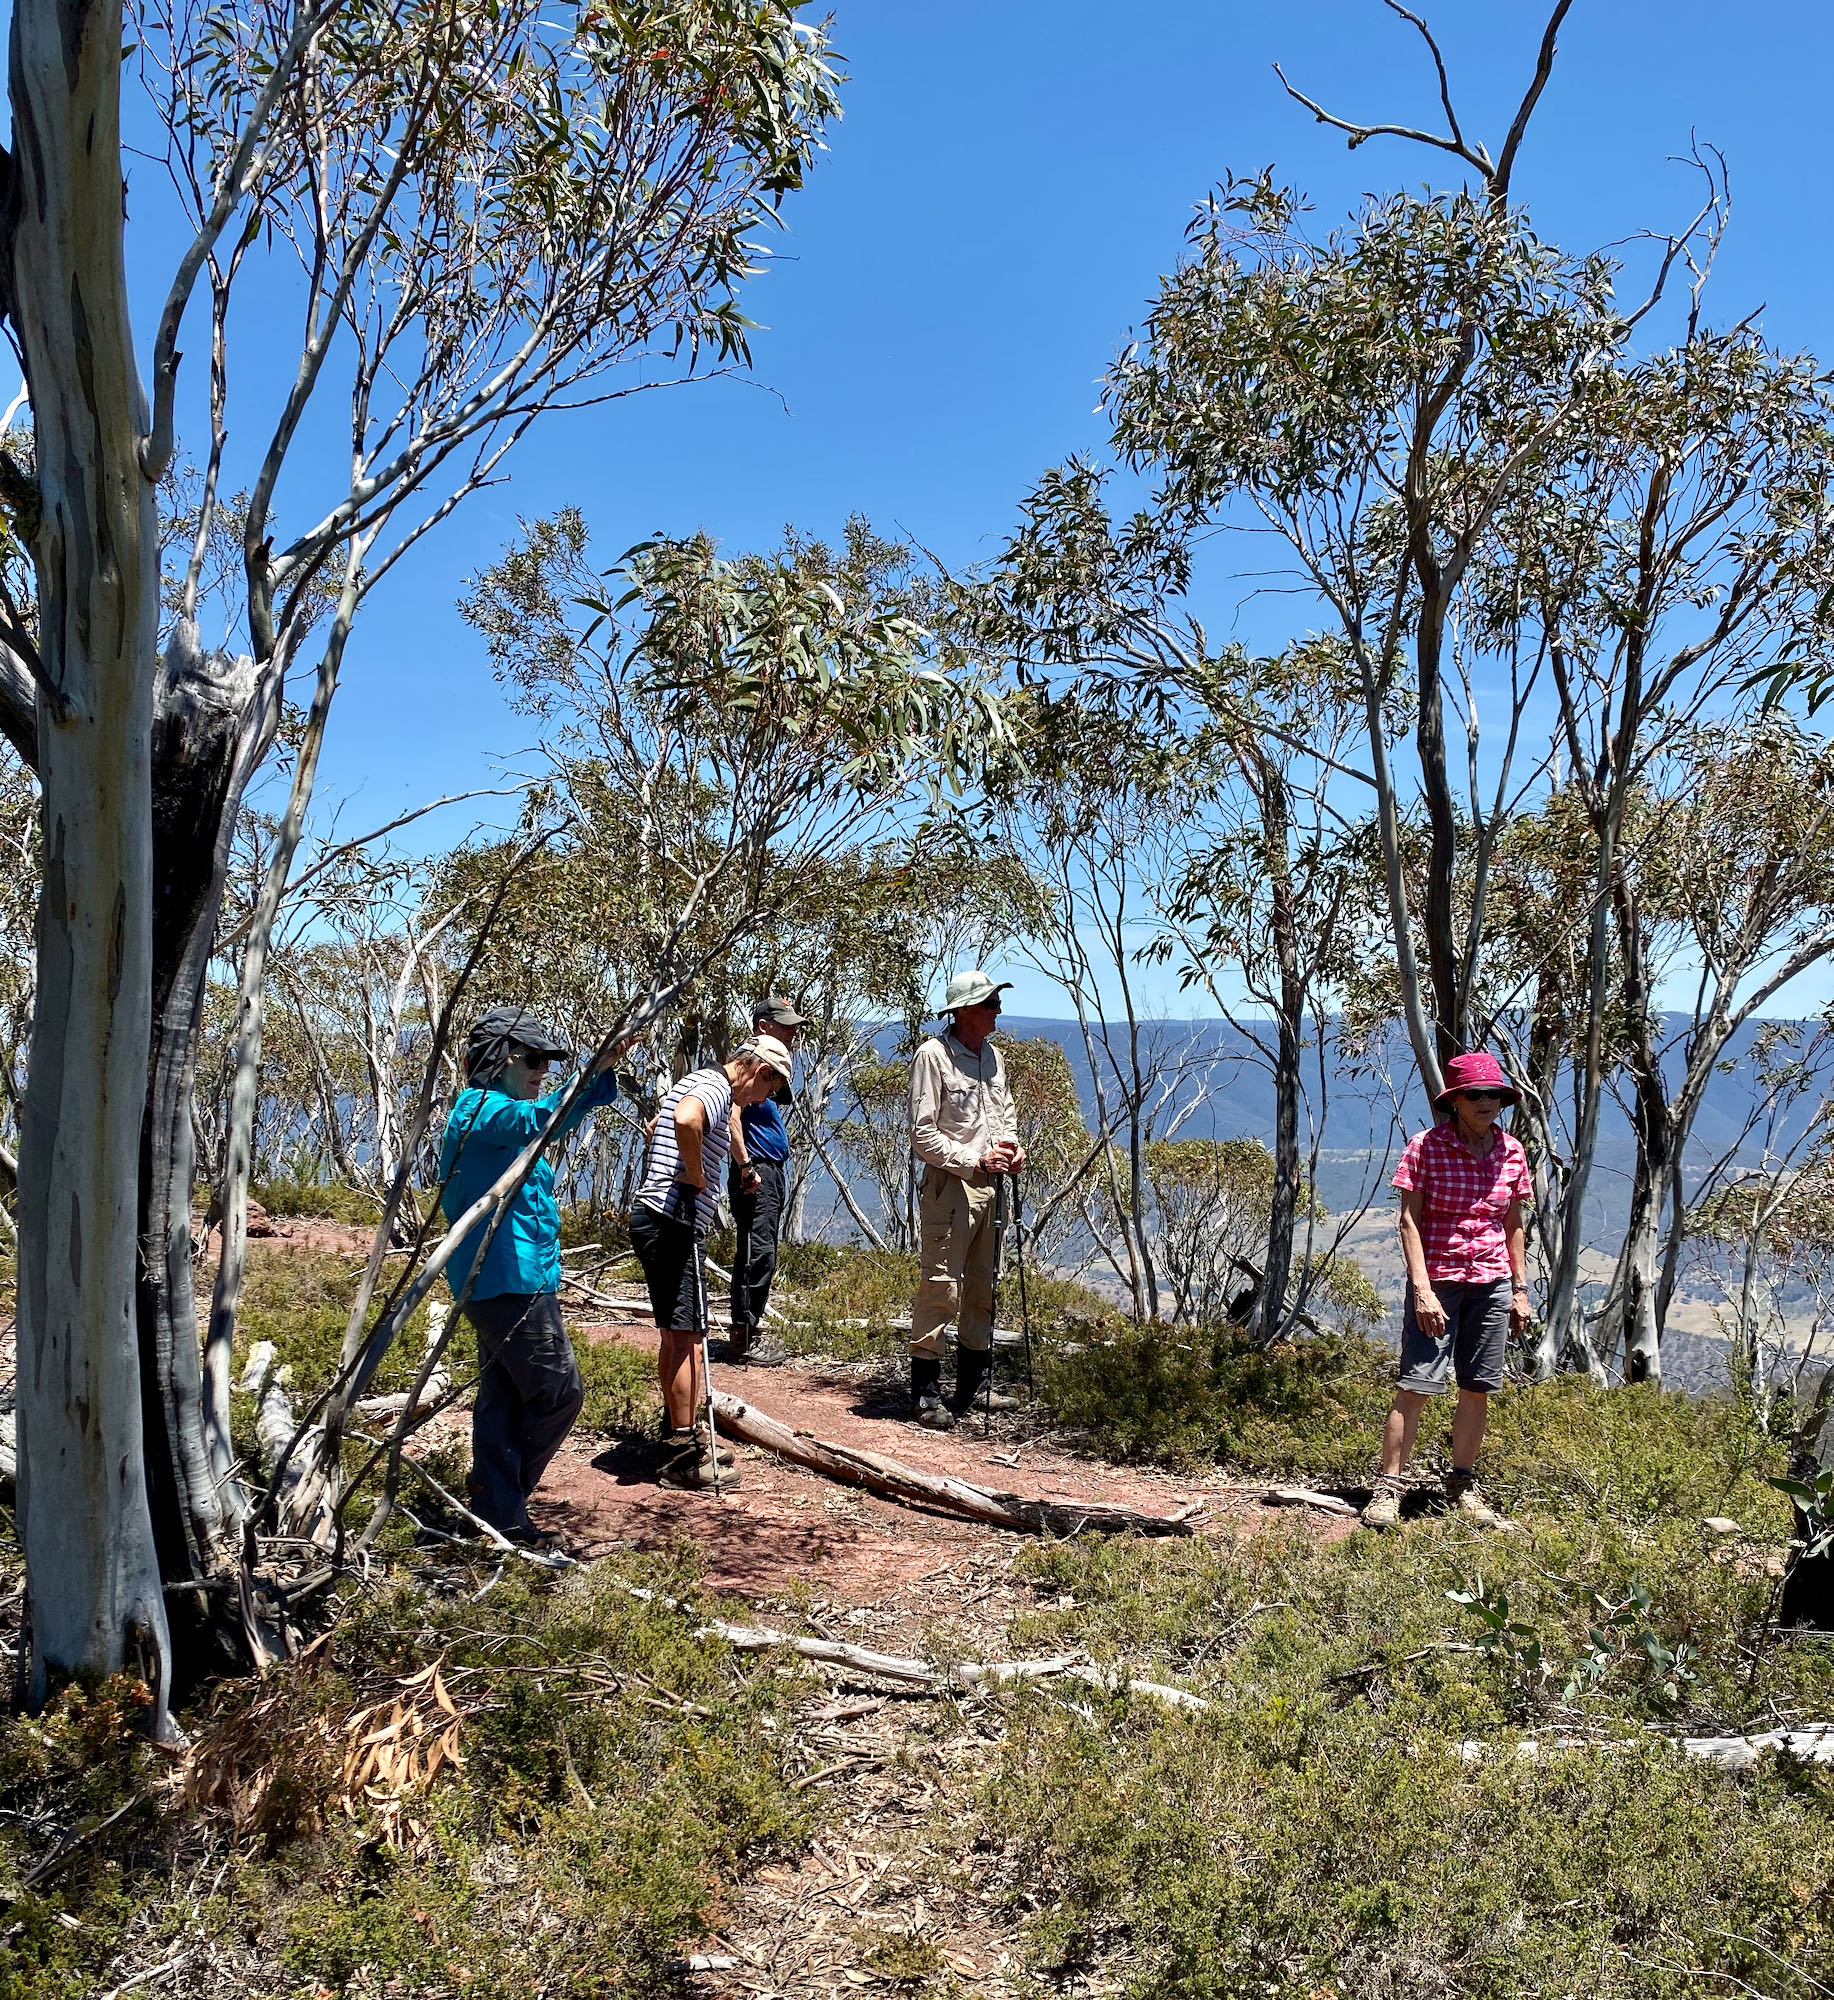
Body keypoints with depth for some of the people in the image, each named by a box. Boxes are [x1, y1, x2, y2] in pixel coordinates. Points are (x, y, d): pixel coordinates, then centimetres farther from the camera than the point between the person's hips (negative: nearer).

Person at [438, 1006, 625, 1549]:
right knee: (559, 1392, -4)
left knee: (505, 1399, 12)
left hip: (505, 1279, 11)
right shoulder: (479, 1108, -17)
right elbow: (536, 1120, -36)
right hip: (509, 1280, -11)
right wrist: (598, 1070, -47)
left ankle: (498, 1516, 18)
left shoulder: (495, 1109, 21)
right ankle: (500, 1513, 8)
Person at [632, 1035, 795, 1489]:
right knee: (686, 1337, -6)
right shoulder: (715, 1088, -13)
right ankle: (684, 1456, -1)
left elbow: (658, 1124, 37)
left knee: (673, 1336, 17)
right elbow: (685, 1122, -36)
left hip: (654, 1218, 11)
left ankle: (677, 1438, 26)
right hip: (674, 1223, -11)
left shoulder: (697, 1082, 19)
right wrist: (696, 1176, -20)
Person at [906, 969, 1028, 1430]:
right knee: (940, 1289, -8)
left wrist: (1013, 1147, 5)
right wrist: (976, 1161, -17)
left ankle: (974, 1386, 26)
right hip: (948, 1188, -8)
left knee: (983, 1291, 14)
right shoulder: (933, 1055, -11)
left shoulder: (992, 1056, 13)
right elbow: (923, 1135, -13)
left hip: (989, 1187, 8)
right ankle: (926, 1395, -1)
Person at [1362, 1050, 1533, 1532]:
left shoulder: (1511, 1151, 6)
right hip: (1437, 1280, -4)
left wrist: (1520, 1289, 12)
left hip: (1492, 1283, 4)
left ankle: (1462, 1485, 23)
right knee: (1415, 1386, -8)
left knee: (1478, 1389, 9)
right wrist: (1421, 1287, -16)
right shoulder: (1426, 1146, -7)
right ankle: (1388, 1488, -1)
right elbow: (1408, 1220, -9)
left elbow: (1513, 1223, 14)